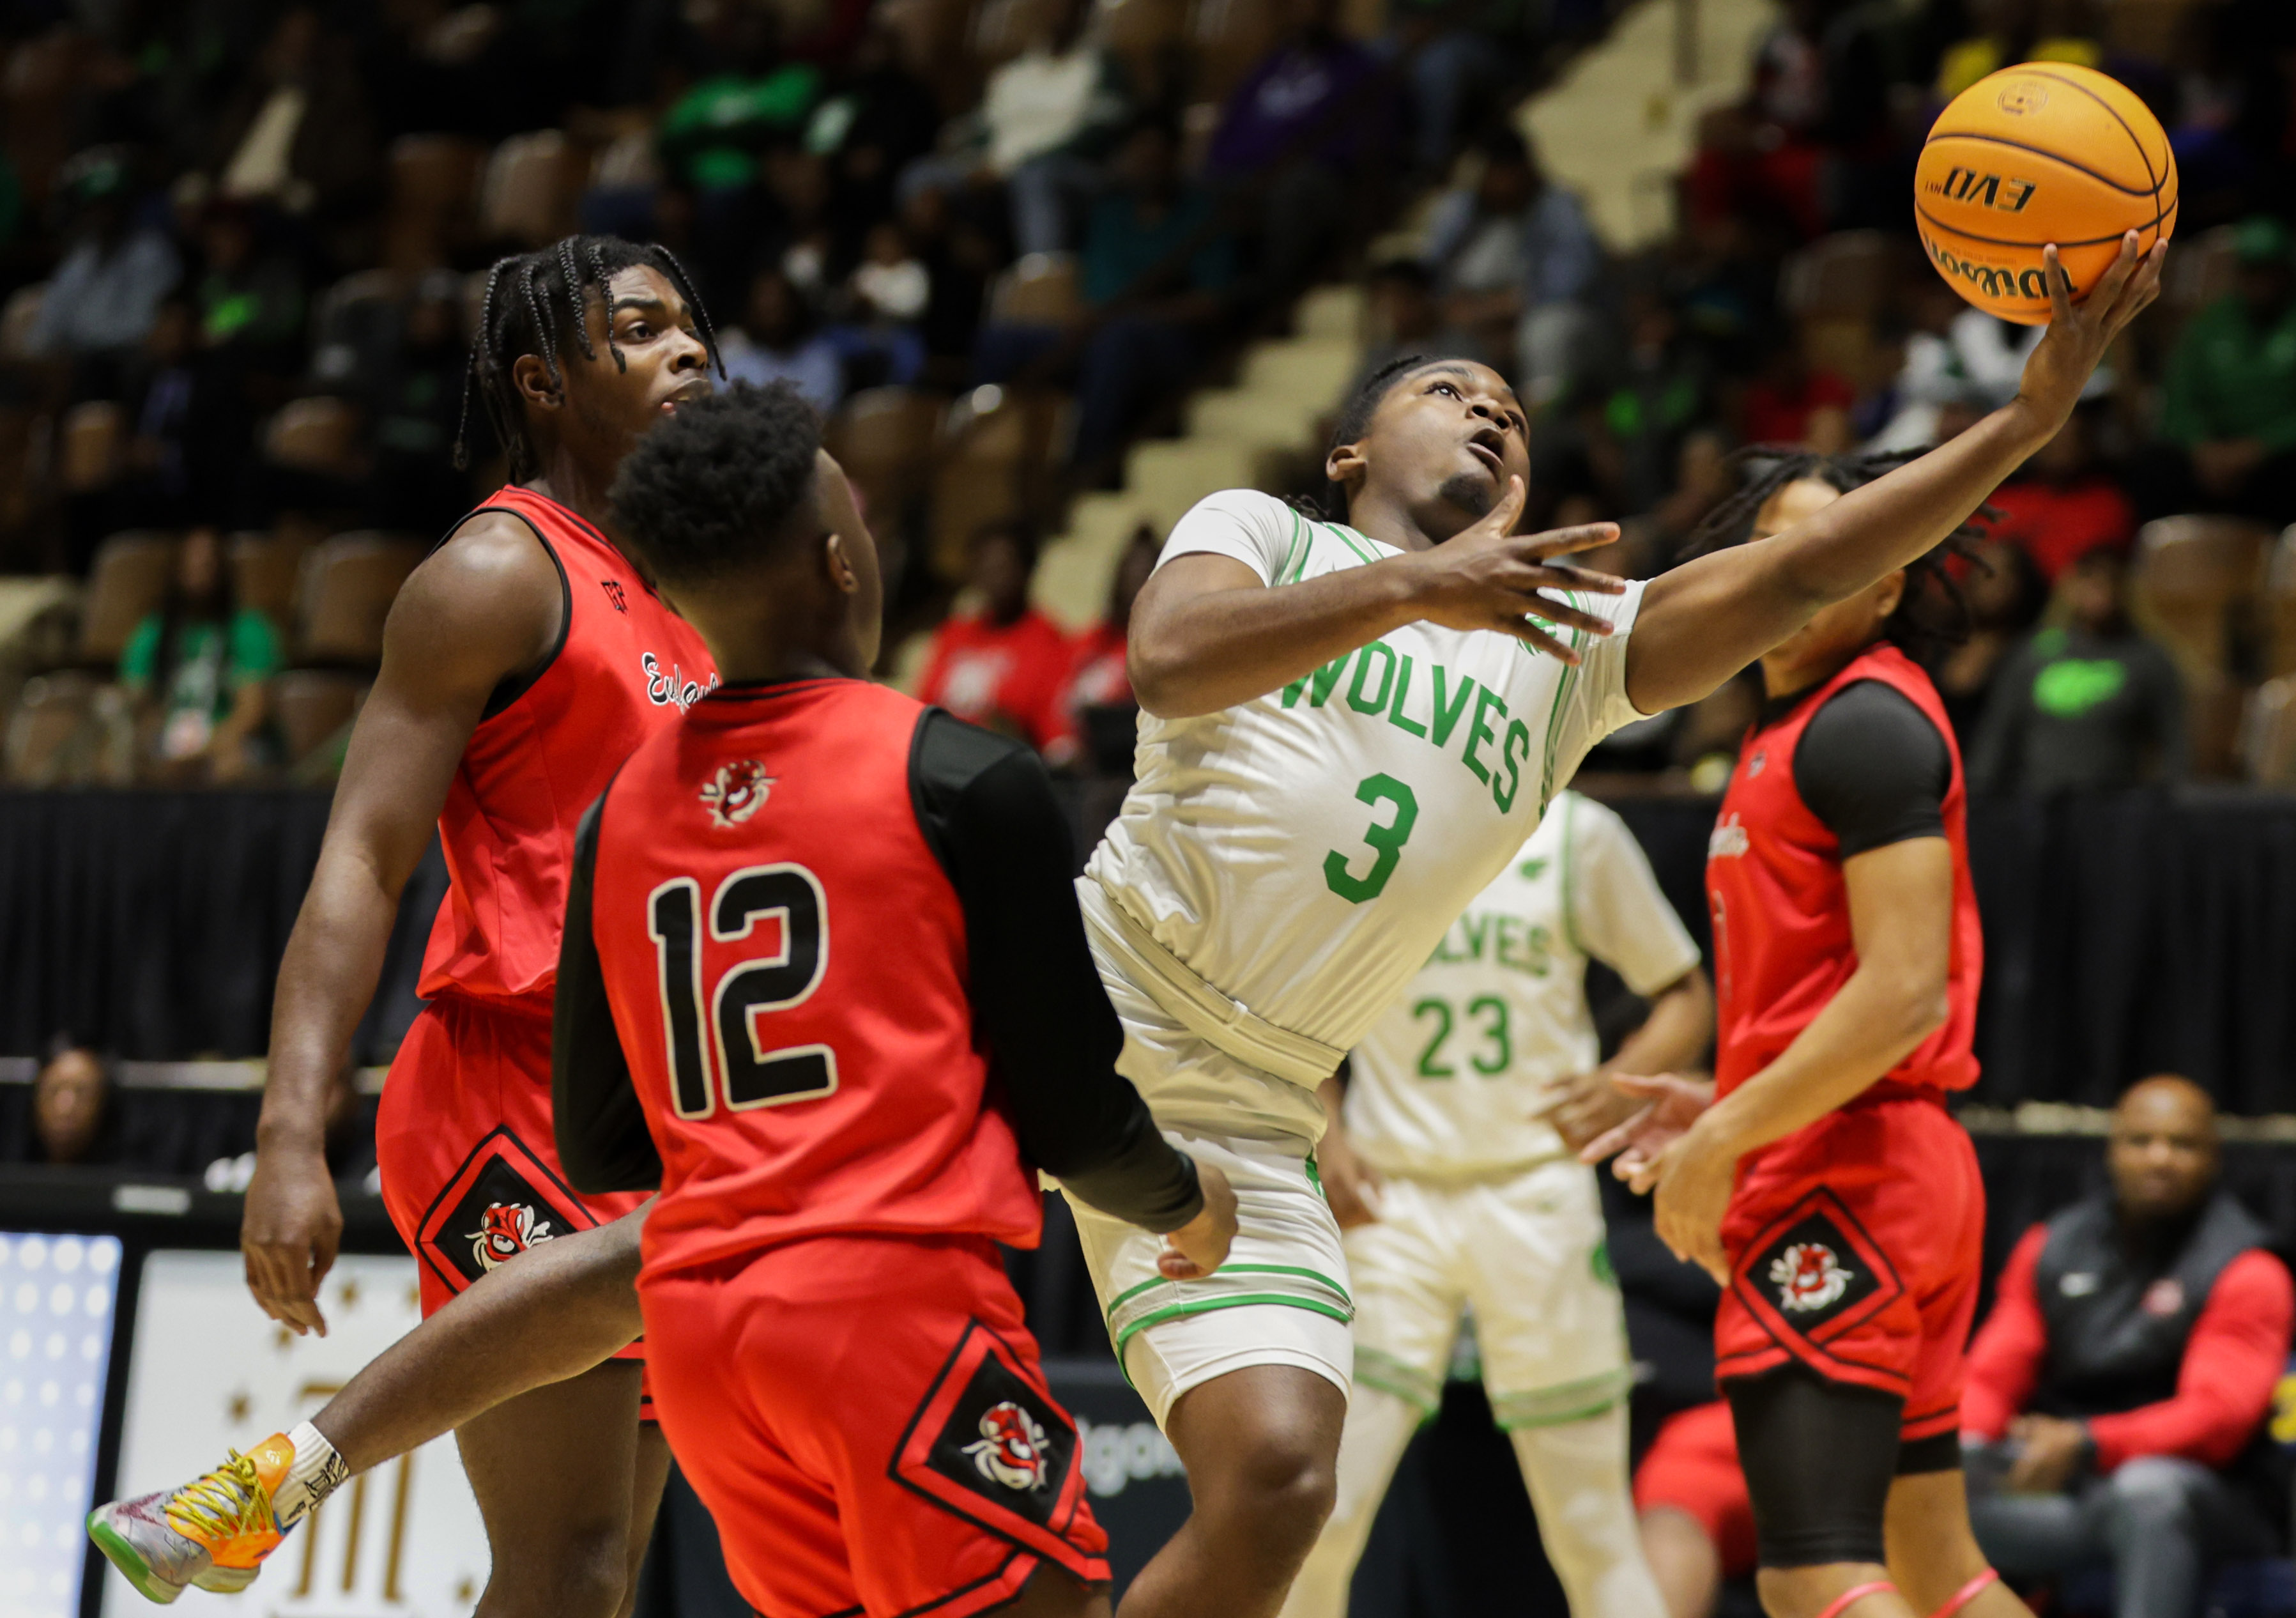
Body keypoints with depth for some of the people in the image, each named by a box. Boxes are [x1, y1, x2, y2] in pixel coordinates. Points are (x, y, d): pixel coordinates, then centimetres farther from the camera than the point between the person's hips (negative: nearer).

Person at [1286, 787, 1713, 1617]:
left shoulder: (1577, 834, 3)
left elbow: (1684, 996, 9)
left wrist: (1621, 1083, -12)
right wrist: (1325, 1134, -1)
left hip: (1537, 1196, 0)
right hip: (1392, 1202, 0)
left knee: (1594, 1533, 3)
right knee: (1318, 1515, -10)